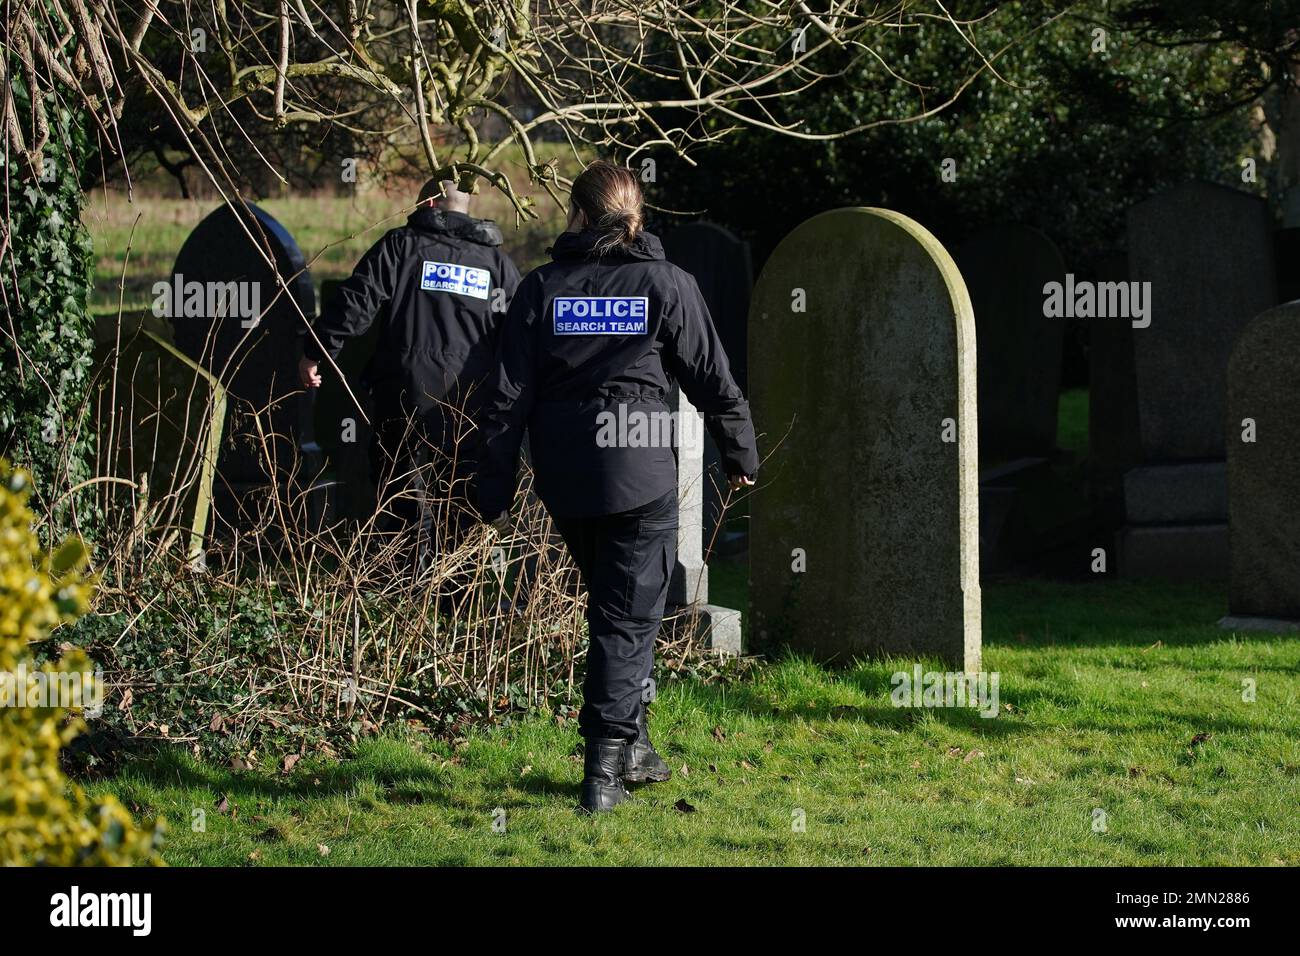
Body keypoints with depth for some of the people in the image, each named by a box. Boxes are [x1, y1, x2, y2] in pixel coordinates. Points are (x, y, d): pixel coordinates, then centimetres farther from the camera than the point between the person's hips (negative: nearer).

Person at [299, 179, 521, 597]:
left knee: (405, 500, 2)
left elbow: (355, 302, -7)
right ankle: (460, 603, 11)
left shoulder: (402, 246, 1)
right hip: (474, 404, 3)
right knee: (467, 503, 10)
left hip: (409, 395, -3)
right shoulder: (497, 261, 12)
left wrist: (315, 352, 1)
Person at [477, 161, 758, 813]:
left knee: (612, 607, 20)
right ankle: (605, 765, -9)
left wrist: (495, 490, 4)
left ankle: (631, 746, 25)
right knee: (629, 618, 0)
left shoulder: (542, 289, 0)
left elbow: (509, 397, -2)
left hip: (565, 479, 2)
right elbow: (712, 379, 3)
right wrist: (740, 453, 18)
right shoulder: (666, 286, -3)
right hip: (641, 476, -2)